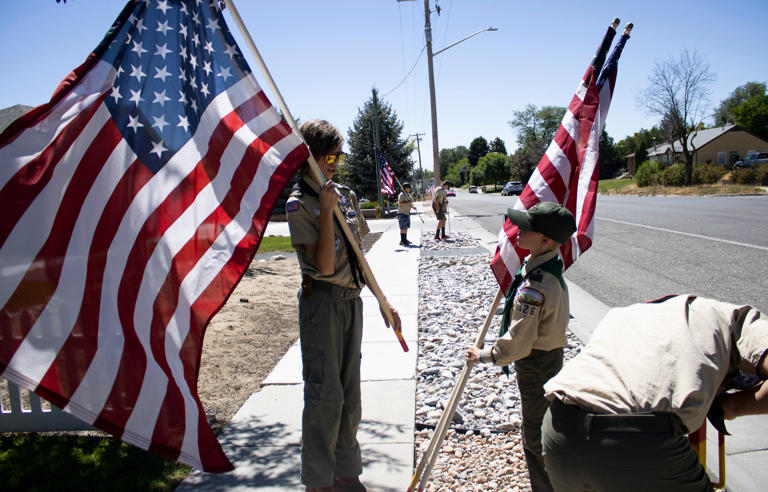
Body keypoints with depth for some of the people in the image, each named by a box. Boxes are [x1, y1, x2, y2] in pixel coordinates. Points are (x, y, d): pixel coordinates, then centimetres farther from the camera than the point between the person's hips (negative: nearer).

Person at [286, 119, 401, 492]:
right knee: (325, 394, -3)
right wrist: (327, 210, -19)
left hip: (351, 300, 7)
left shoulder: (347, 196, 10)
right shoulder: (299, 203, -10)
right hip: (322, 301, -6)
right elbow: (324, 264, -19)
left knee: (349, 393, 13)